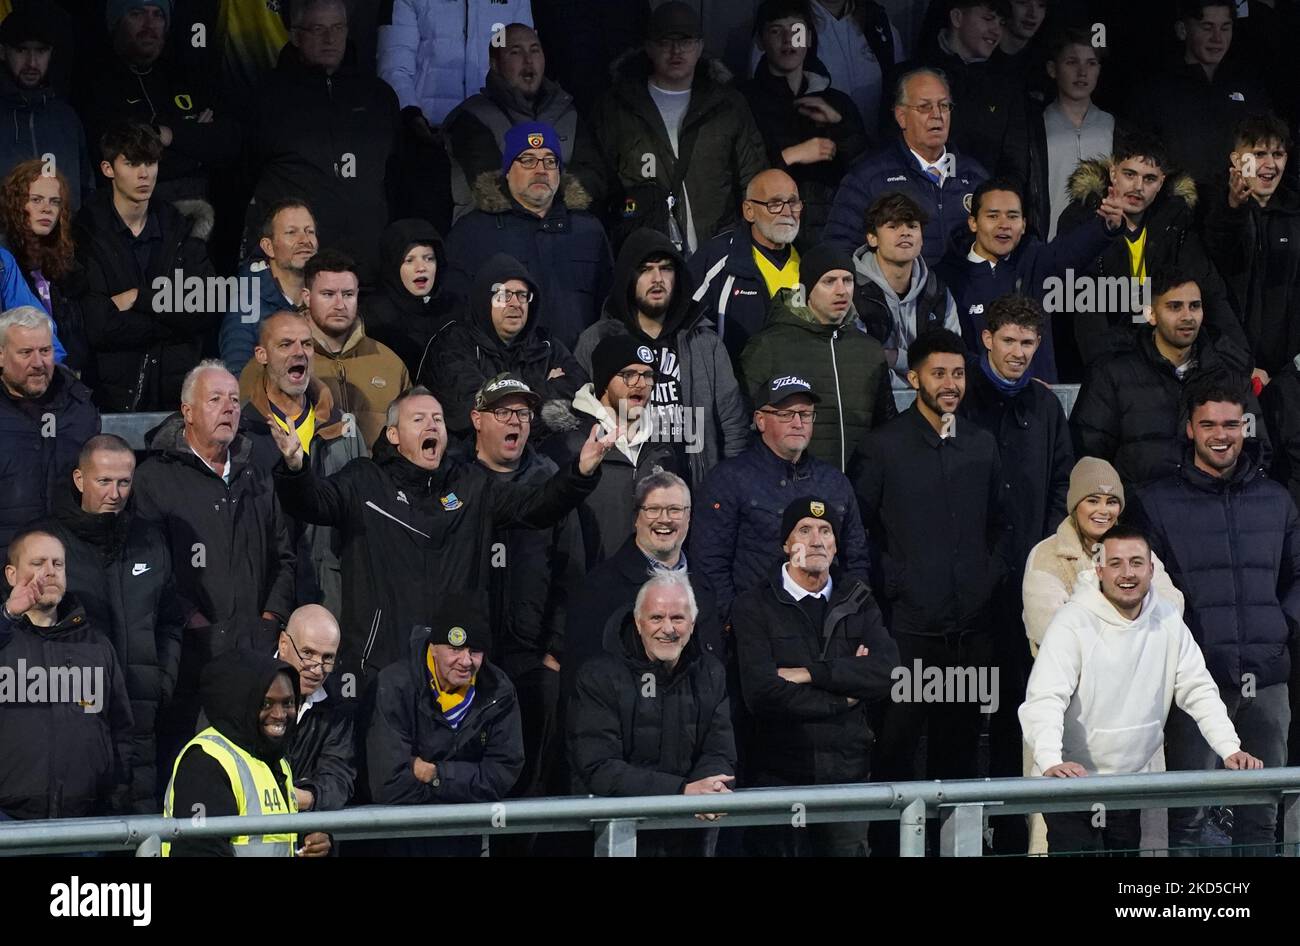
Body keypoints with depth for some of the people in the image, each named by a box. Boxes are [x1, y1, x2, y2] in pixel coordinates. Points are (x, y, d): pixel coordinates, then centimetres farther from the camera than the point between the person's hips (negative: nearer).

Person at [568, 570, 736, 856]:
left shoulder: (710, 674, 10)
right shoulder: (599, 677, -5)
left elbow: (719, 755, 6)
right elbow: (599, 769, -14)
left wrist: (706, 794, -19)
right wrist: (683, 790, -22)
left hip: (689, 835, 3)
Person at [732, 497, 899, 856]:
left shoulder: (857, 602, 11)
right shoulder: (754, 607, -1)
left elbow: (887, 672, -6)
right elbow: (761, 692, -15)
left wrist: (811, 673, -13)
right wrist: (844, 697, -6)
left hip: (848, 772, 2)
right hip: (780, 773, -2)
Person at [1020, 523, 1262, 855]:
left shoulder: (1167, 621, 2)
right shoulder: (1073, 622, -15)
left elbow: (1199, 690, 5)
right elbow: (1045, 700, -24)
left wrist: (1229, 749, -9)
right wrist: (1051, 762, -41)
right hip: (1072, 779, -5)